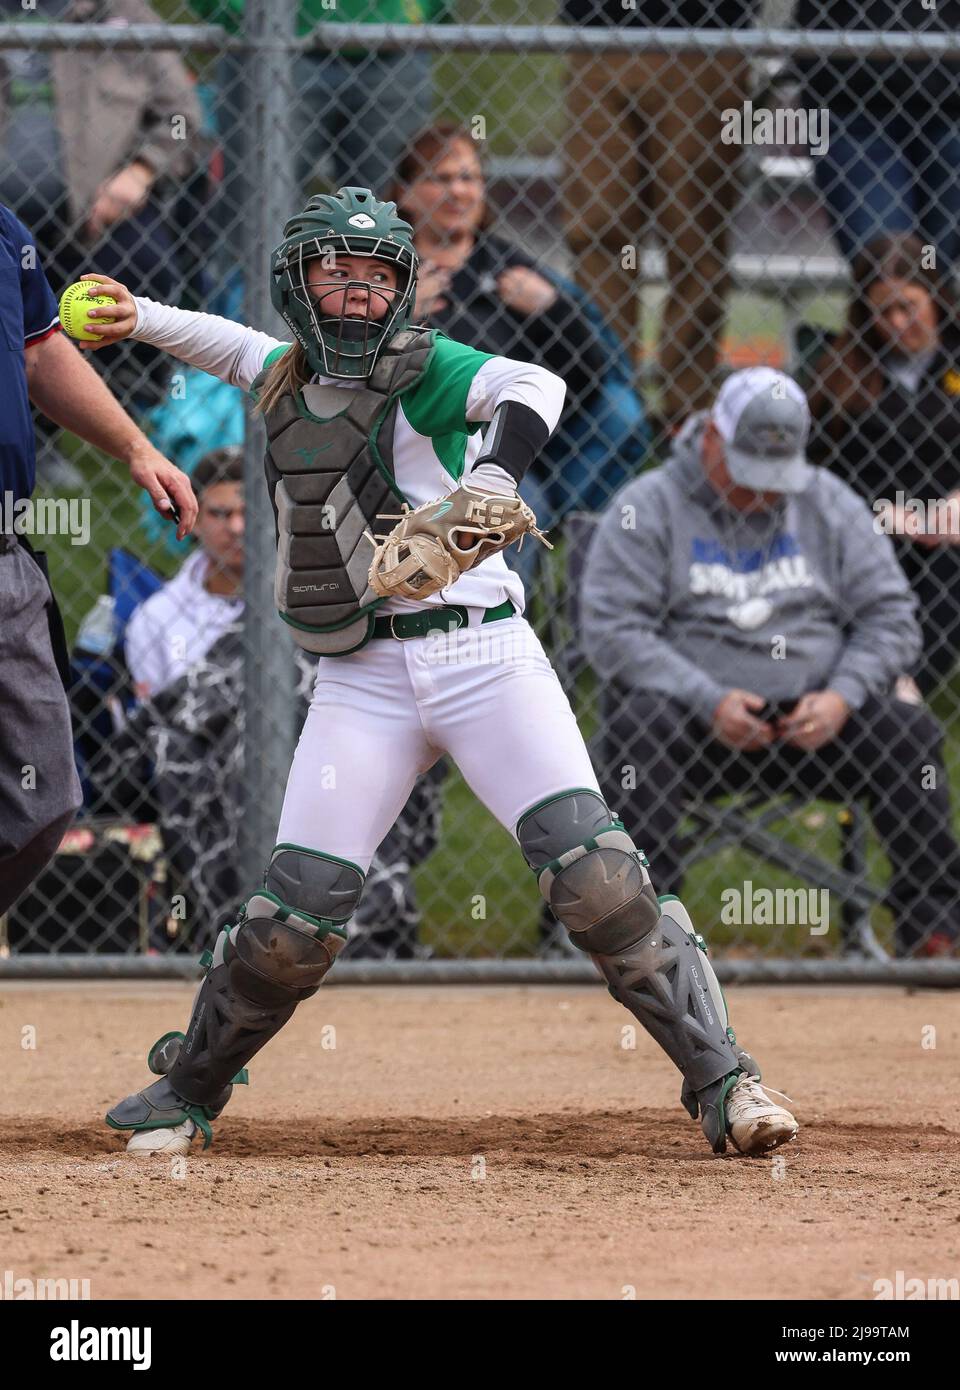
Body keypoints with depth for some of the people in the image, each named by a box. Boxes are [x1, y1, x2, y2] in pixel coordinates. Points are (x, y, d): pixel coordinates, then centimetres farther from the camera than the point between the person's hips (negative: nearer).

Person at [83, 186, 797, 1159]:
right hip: (362, 678, 3)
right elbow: (245, 350, 36)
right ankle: (187, 1088, 18)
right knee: (297, 911, -5)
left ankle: (720, 1081, -9)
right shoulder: (287, 383, 13)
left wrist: (487, 481, -40)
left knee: (594, 872, -16)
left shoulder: (420, 369, -3)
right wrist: (138, 318, 22)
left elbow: (532, 387, -22)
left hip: (483, 655, -3)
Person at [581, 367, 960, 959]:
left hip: (816, 717, 3)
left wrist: (841, 698, -11)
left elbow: (889, 616, 8)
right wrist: (708, 703, -20)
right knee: (640, 726, -35)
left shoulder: (830, 504, 10)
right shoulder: (648, 507, 0)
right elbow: (613, 630, -8)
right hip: (694, 721, -2)